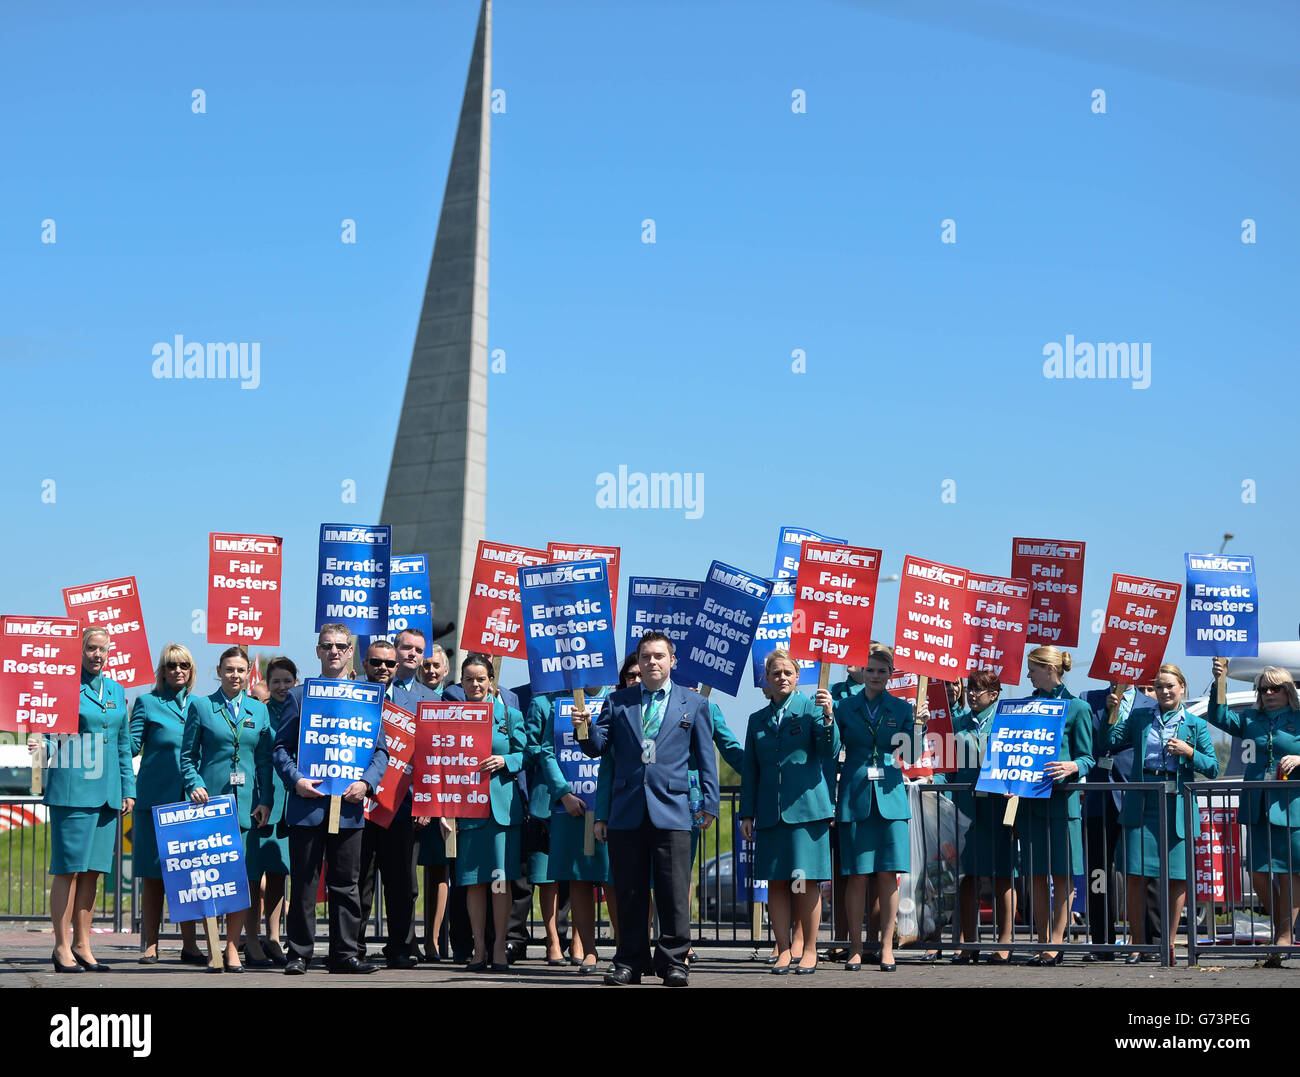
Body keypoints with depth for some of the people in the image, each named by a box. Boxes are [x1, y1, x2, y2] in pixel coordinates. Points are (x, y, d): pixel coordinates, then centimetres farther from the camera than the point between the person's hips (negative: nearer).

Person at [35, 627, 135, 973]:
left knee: (93, 870, 7)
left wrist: (128, 789, 14)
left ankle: (82, 945, 13)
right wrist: (42, 747, -25)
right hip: (71, 789, -6)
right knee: (69, 869, -6)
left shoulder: (116, 691, 16)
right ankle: (62, 948, -1)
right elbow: (50, 735, -2)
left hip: (106, 793, 6)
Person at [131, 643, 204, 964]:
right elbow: (131, 745, -1)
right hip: (155, 798, -3)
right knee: (153, 874, 2)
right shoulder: (147, 703, 4)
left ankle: (189, 944, 7)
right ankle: (150, 944, 9)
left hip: (191, 799, 3)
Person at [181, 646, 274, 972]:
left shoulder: (259, 710, 13)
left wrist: (266, 801, 2)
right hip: (211, 799, -2)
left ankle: (232, 948, 6)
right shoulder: (201, 706, 7)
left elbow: (265, 760, 12)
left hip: (247, 803, 2)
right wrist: (194, 785, -10)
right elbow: (187, 755, 7)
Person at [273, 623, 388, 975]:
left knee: (346, 884, 5)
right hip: (307, 803, -1)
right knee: (303, 883, 0)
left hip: (348, 804, 1)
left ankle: (345, 953, 10)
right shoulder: (298, 695, 9)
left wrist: (366, 782, -7)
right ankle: (299, 954, 6)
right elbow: (281, 747, 6)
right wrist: (295, 780, -11)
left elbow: (381, 750, 10)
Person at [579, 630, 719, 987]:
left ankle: (673, 962, 2)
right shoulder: (617, 702, 14)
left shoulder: (694, 703, 11)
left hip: (671, 810, -1)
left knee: (674, 892, -4)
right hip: (626, 813, 2)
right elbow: (600, 749, 9)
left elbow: (705, 757, 10)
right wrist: (585, 729, -12)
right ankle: (629, 962, 11)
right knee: (629, 893, 4)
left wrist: (709, 803, 3)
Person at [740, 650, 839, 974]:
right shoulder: (757, 720, 15)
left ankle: (809, 951, 5)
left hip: (806, 807, -3)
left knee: (807, 881, -3)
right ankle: (783, 950, 8)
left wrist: (828, 718, -23)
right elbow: (749, 771, 16)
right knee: (776, 882, 2)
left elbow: (830, 752, -6)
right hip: (770, 811, 3)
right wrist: (746, 813, 9)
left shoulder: (811, 709, 4)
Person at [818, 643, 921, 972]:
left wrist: (917, 727, -11)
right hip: (855, 798, -1)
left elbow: (911, 757, 6)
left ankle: (886, 948, 7)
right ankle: (855, 949, 6)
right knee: (856, 875, -1)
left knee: (888, 875, -1)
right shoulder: (845, 706, 7)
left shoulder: (901, 708, 8)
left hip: (890, 797, 1)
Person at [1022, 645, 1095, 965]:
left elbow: (1087, 758, -3)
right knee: (1037, 875, 6)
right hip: (1031, 798, 5)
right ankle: (1044, 943, 11)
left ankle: (1056, 943, 0)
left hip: (1062, 798, -5)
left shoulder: (1077, 707, 0)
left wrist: (1072, 767, -23)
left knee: (1062, 876, -2)